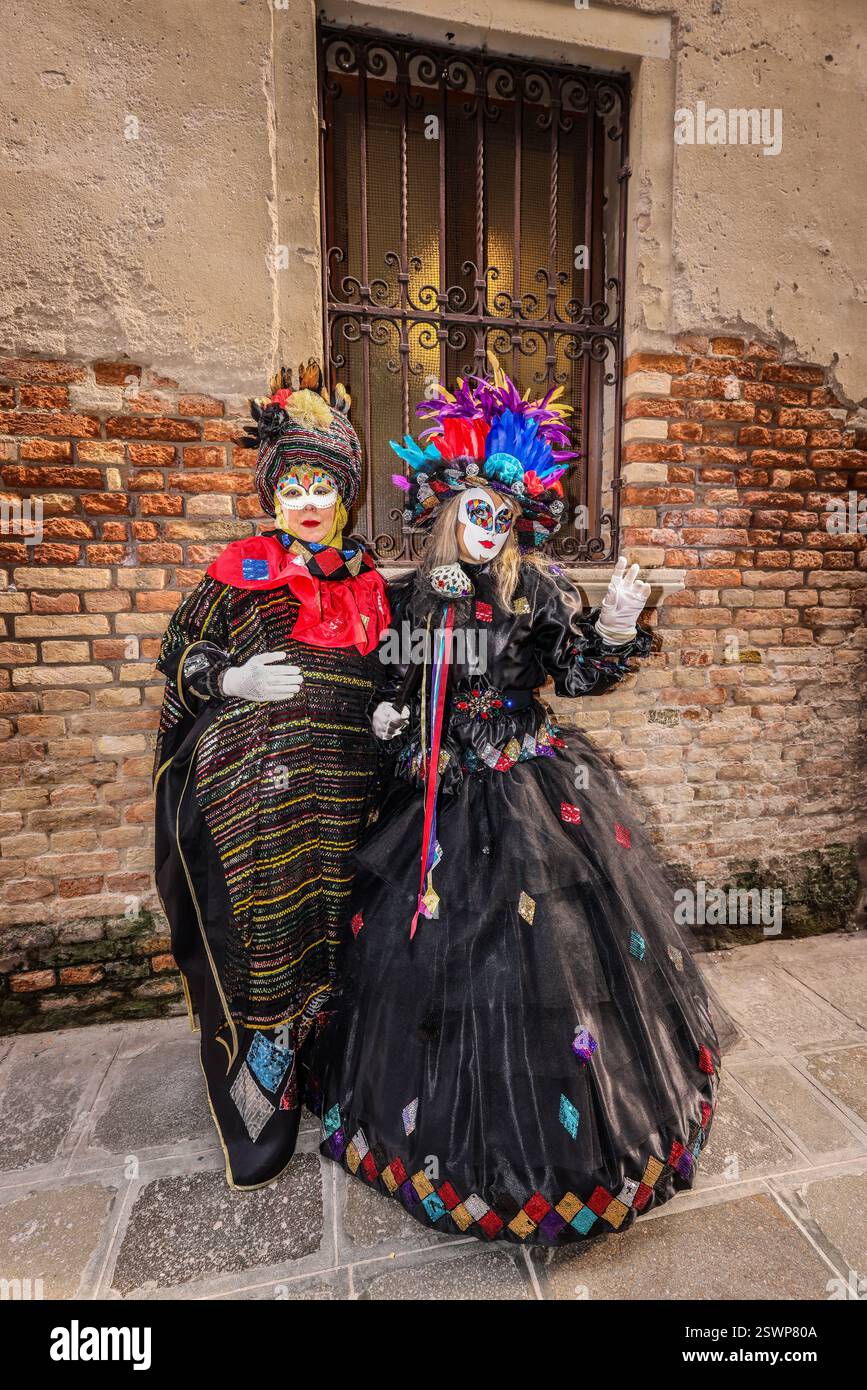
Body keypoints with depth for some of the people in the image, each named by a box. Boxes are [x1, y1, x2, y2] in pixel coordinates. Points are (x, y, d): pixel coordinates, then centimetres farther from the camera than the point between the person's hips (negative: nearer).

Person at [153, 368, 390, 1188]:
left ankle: (303, 1063, 36)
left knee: (325, 923, 10)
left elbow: (387, 675, 19)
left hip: (337, 794, 3)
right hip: (245, 790, -2)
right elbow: (179, 655, 7)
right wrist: (231, 678, -10)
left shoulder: (366, 583, 11)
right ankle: (256, 1108, 23)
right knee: (256, 929, 1)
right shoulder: (238, 573, 4)